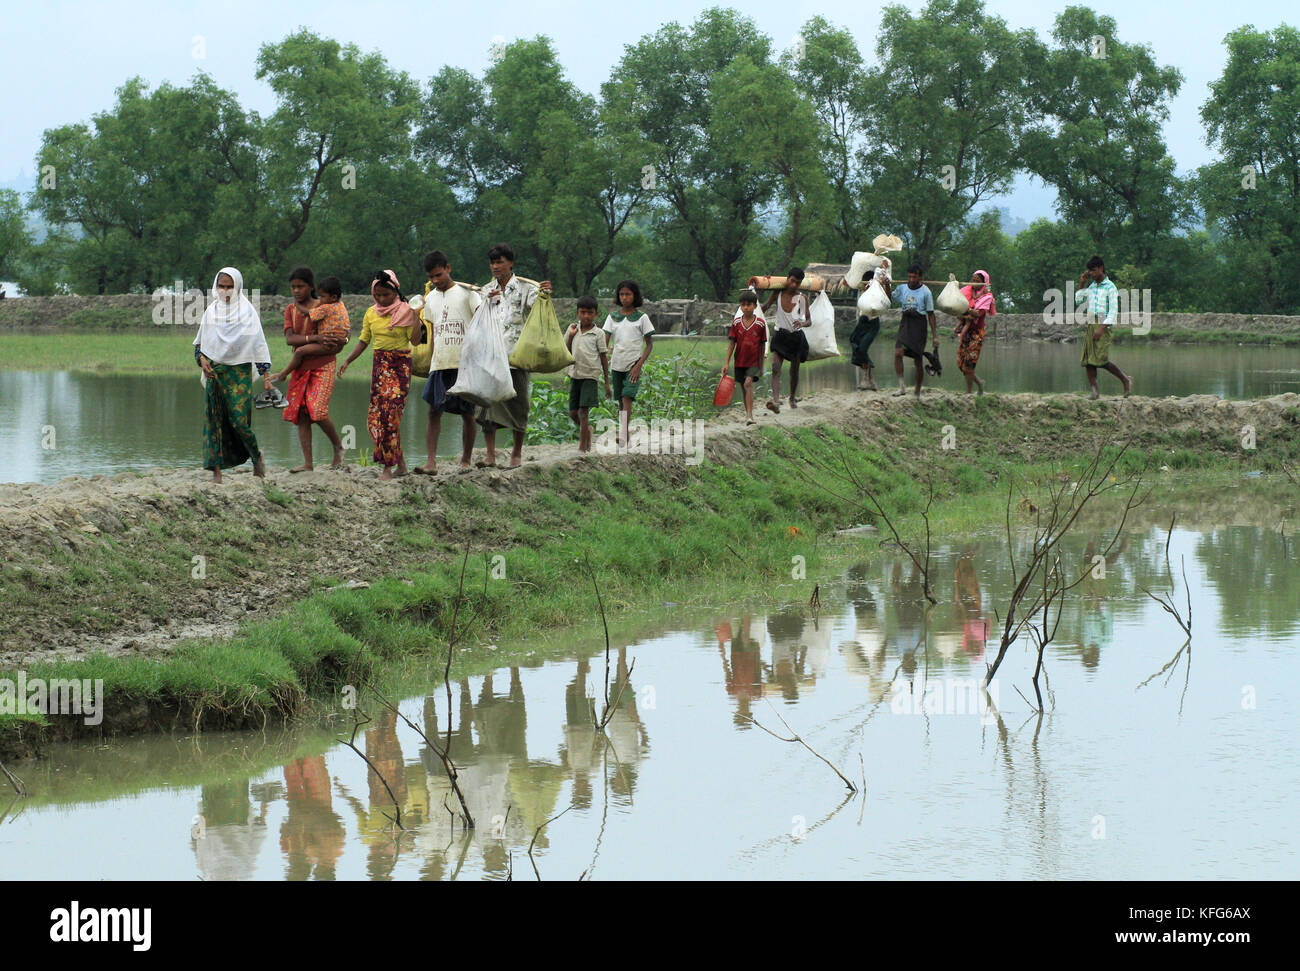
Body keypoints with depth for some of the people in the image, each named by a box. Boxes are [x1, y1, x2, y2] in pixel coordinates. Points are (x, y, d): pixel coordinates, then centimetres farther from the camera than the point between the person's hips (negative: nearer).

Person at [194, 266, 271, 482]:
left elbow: (259, 343, -1)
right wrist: (202, 359, -3)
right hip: (214, 372, 3)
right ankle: (216, 470, -1)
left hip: (239, 371, -3)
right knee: (214, 420, -2)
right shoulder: (211, 311, 10)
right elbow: (200, 342, 17)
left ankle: (256, 456, 18)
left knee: (239, 420, -9)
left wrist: (266, 374, -6)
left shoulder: (247, 311, 1)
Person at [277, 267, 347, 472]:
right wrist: (315, 338, -22)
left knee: (317, 411, -17)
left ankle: (338, 447, 8)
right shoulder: (291, 310, 9)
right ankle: (307, 463, 0)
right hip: (301, 368, 5)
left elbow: (337, 345, -7)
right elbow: (289, 339, -7)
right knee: (300, 414, -2)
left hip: (323, 365, -5)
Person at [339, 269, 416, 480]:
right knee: (377, 413, -1)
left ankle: (388, 467, -9)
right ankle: (399, 458, 14)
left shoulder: (405, 311, -3)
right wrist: (347, 361, 6)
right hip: (380, 364, 5)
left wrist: (416, 316, -19)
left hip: (401, 363, -5)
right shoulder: (371, 314, 10)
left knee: (390, 412, -12)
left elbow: (415, 340, -9)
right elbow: (364, 342, 15)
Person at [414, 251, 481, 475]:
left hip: (465, 363, -4)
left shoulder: (466, 292, 1)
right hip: (440, 364, 4)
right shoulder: (430, 298, 16)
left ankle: (466, 460, 10)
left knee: (467, 413, 1)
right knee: (434, 410, -7)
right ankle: (431, 461, -12)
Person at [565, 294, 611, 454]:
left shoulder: (598, 334, -2)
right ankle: (587, 430, 36)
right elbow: (566, 352, 11)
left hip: (590, 376, -5)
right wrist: (571, 336, -4)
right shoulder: (573, 329, 8)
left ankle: (583, 447, -8)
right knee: (573, 412, 7)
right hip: (575, 375, 5)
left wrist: (607, 382, 0)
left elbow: (604, 357, 1)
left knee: (583, 411, -12)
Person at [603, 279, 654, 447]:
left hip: (633, 363, -4)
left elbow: (650, 344, 0)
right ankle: (625, 438, 17)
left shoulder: (641, 318, -1)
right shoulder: (613, 317, 7)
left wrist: (639, 365, -11)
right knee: (620, 401, 9)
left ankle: (623, 436, -28)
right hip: (617, 363, 4)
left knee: (627, 398, -18)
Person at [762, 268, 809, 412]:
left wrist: (802, 323, -28)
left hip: (796, 336, 0)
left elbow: (808, 320, -6)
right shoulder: (778, 294, -2)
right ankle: (776, 401, -33)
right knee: (775, 368, -19)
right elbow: (765, 308, 11)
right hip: (780, 335, 0)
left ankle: (792, 398, 34)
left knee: (794, 371, 10)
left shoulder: (802, 298, -4)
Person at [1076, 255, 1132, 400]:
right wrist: (1081, 284, 17)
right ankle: (1094, 391, -3)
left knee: (1102, 360, -14)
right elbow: (1078, 300, 31)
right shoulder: (1091, 286, 16)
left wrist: (1102, 329, -19)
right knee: (1088, 360, -3)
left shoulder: (1110, 287, -5)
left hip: (1104, 325, -7)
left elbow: (1113, 311, -11)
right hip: (1090, 325, 7)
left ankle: (1125, 380, 5)